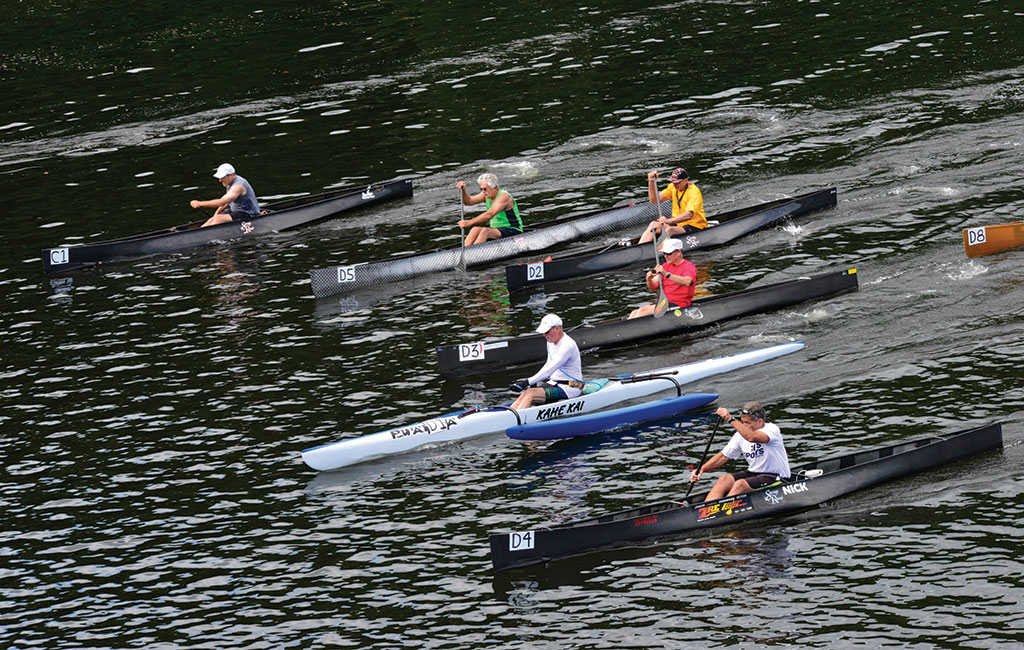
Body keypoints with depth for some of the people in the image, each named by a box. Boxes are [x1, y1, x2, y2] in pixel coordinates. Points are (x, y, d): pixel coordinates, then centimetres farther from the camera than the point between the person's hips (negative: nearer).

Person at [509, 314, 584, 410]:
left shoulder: (568, 345, -20)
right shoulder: (551, 343, 10)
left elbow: (550, 369, -26)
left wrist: (528, 382, -29)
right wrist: (532, 383, 6)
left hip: (569, 388, -8)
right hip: (553, 384, 8)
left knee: (530, 394, -27)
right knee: (524, 395, -15)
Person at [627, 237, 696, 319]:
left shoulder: (689, 266, -4)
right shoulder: (665, 266, 18)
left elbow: (687, 282, -28)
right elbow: (653, 287, 10)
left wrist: (666, 274, -39)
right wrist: (649, 280, -16)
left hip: (677, 305, -7)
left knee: (643, 311, -25)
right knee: (634, 313, -14)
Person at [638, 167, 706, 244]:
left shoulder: (694, 192, -18)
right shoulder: (673, 187, 4)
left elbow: (689, 215, -33)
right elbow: (654, 201, 2)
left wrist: (669, 221, -45)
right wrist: (651, 182, -11)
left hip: (695, 227, -7)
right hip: (678, 223, 7)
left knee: (669, 230, -32)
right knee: (654, 225, -14)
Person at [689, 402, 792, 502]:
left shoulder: (772, 429, -16)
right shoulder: (741, 434, 5)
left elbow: (751, 437, -36)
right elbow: (723, 456, 9)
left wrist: (730, 419, -38)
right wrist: (702, 469, -4)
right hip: (753, 473, 7)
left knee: (740, 484, -30)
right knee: (724, 480, -17)